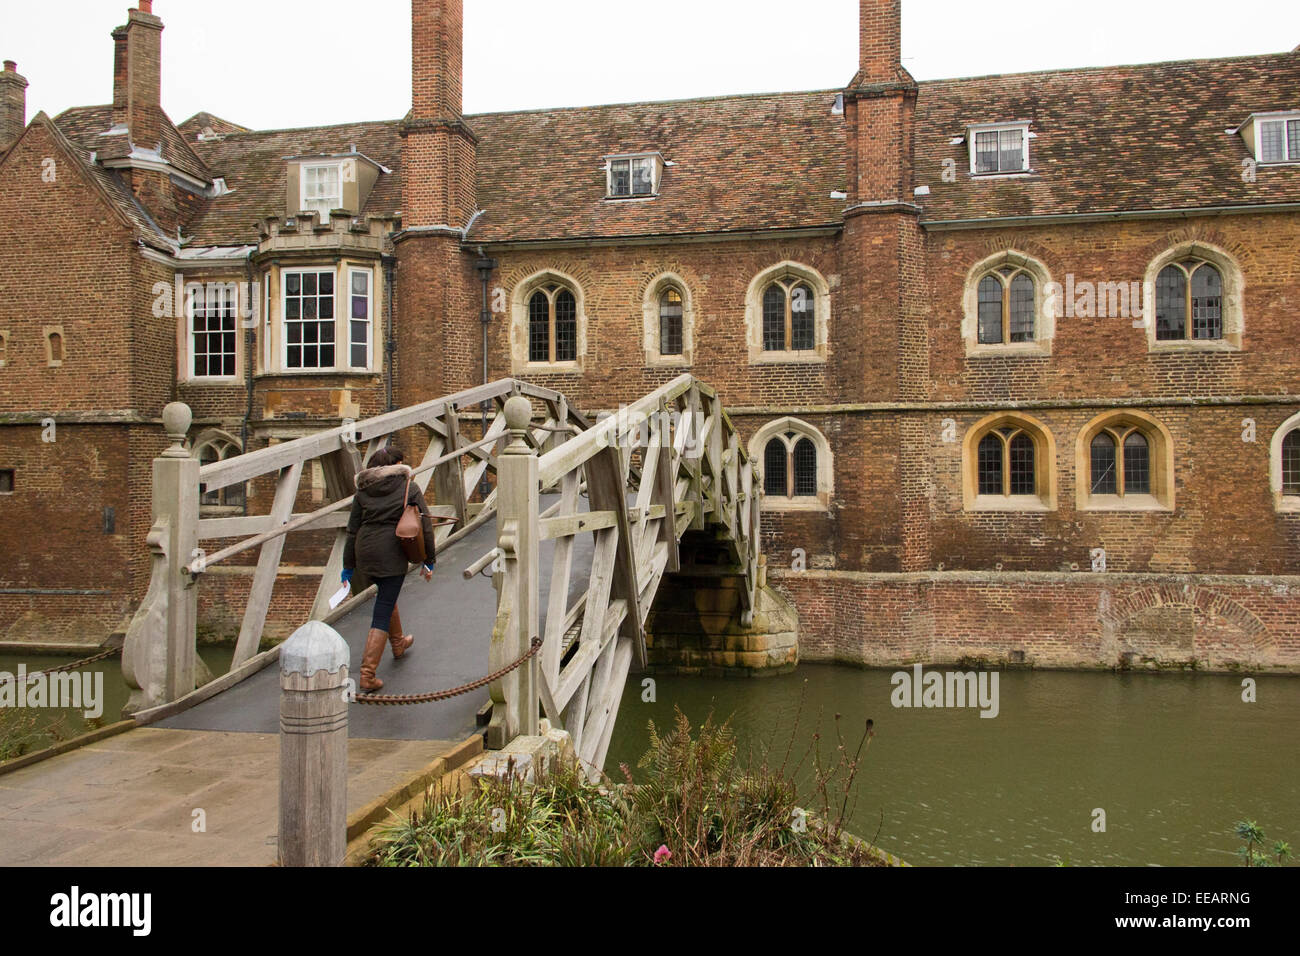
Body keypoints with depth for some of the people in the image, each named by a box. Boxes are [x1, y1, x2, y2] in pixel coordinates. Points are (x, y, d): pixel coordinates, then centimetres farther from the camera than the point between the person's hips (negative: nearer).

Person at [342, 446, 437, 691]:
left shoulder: (363, 490, 8)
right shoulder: (409, 488, -2)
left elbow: (352, 529, 8)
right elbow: (425, 526, -3)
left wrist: (349, 566, 14)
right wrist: (429, 560, 5)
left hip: (364, 552, 5)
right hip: (392, 555, -5)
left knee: (387, 595, 30)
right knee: (382, 613, -2)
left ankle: (398, 643, 50)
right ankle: (367, 674, -7)